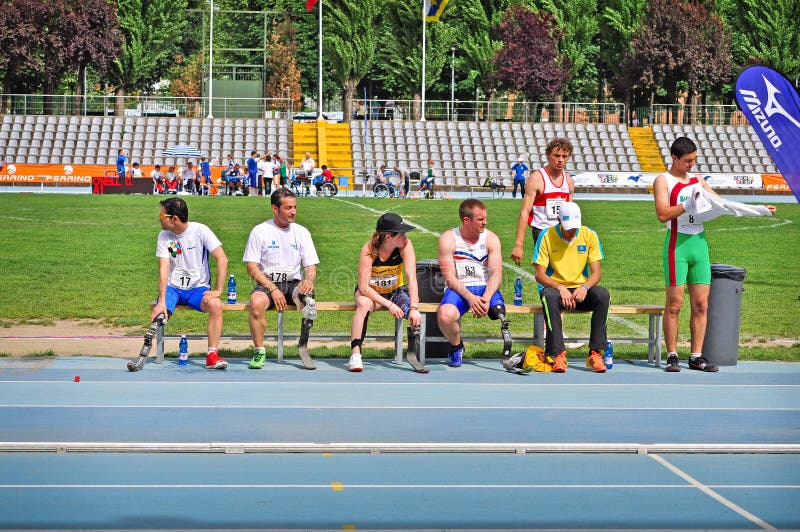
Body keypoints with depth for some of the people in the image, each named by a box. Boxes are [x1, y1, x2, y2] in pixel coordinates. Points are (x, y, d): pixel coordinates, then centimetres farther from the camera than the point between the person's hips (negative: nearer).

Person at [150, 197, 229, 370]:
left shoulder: (200, 231, -8)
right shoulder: (164, 236, -1)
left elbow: (222, 260, -11)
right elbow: (164, 269, -10)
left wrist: (218, 290, -19)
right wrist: (161, 302, -22)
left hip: (198, 288, -2)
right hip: (172, 288, 2)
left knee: (216, 305, -32)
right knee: (158, 316, -26)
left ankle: (212, 356, -29)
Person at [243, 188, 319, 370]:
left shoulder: (301, 232, 9)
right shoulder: (260, 231, 1)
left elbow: (311, 266, 9)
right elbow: (252, 267, -3)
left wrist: (309, 280, -17)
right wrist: (273, 289, -16)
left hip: (294, 283, 2)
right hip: (267, 283, -2)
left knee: (308, 299, -34)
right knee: (256, 302, -36)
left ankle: (304, 346, -24)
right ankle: (259, 351, -22)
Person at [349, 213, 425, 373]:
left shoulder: (405, 245, -19)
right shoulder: (369, 250, -25)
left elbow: (411, 278, -26)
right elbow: (363, 287, -25)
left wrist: (414, 308, -37)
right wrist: (389, 305, -32)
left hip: (395, 292, 2)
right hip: (370, 292, -2)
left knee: (414, 312, -28)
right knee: (364, 303, -36)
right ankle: (355, 355, -35)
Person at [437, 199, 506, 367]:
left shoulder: (491, 238, 3)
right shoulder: (448, 239, -3)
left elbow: (496, 273, -5)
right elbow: (449, 277, -8)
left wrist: (486, 298, -24)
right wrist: (470, 298, -23)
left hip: (485, 288, 1)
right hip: (458, 289, -1)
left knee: (501, 314, -31)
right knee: (445, 316, -34)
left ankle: (509, 347, 4)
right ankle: (456, 346, 1)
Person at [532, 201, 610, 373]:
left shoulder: (589, 235, 0)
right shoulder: (547, 236, -6)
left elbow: (596, 272, -1)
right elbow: (540, 275, -8)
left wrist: (585, 287, -23)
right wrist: (560, 288, -25)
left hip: (580, 290, 2)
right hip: (555, 287, -2)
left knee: (603, 294, -30)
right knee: (550, 296, -38)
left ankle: (595, 353, -28)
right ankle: (558, 354, -38)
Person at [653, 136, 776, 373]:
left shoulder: (697, 181, 17)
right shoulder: (663, 181, -2)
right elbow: (663, 214, -15)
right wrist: (690, 203, -20)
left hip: (699, 243, 6)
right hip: (677, 244, -6)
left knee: (701, 304, 3)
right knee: (674, 303, -5)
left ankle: (696, 357, 7)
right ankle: (672, 356, 2)